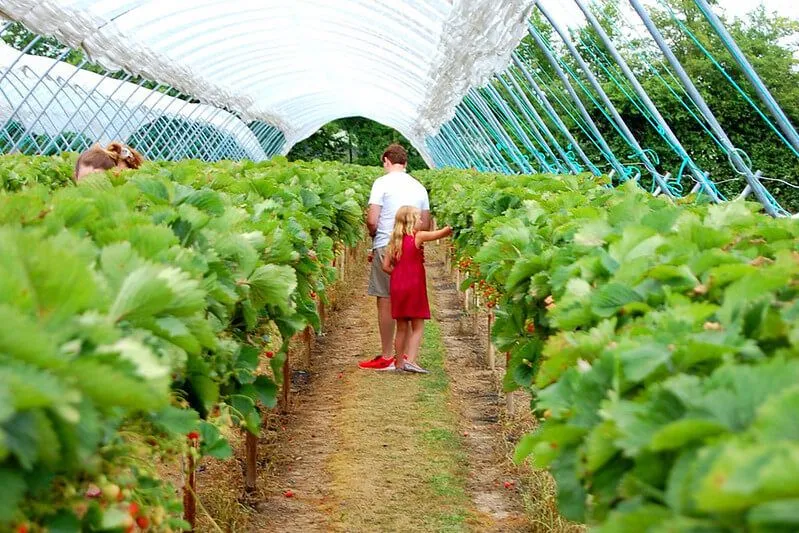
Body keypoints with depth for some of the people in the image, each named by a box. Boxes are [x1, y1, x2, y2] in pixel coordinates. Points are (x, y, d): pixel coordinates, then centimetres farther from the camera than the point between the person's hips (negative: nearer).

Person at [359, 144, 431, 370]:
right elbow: (426, 225, 15)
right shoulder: (419, 187, 13)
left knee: (386, 301, 0)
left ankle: (387, 357, 4)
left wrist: (374, 234, 8)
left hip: (386, 247, -5)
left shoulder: (383, 183, -5)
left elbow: (372, 220, -10)